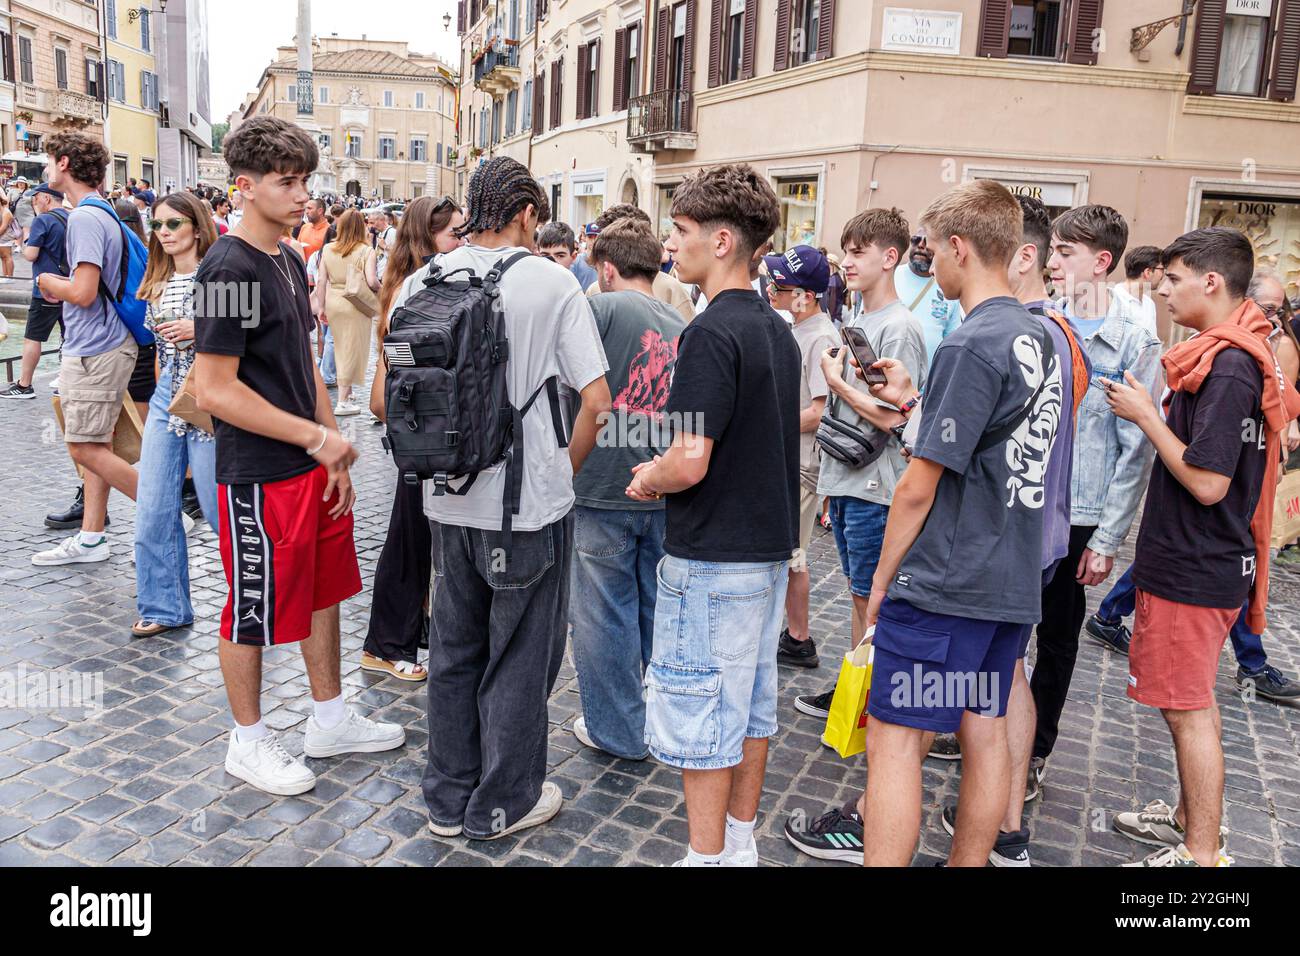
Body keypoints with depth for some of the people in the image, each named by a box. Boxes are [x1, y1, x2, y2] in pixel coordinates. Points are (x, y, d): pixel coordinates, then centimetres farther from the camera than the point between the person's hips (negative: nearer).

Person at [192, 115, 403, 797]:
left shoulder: (290, 262, 11)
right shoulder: (229, 268, -16)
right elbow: (215, 390, -21)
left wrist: (335, 456, 10)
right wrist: (319, 437, -19)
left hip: (313, 468, 9)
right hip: (259, 478, -9)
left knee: (323, 592, 18)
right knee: (252, 612, 7)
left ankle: (330, 721, 34)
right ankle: (248, 741, 26)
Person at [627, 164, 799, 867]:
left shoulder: (711, 332, -20)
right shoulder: (777, 330, 9)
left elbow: (691, 461, -25)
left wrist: (648, 480, -4)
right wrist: (664, 471, 12)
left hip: (712, 559, -9)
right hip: (770, 546, 9)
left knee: (697, 716, 4)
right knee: (751, 703, 18)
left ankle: (707, 855, 17)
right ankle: (740, 843, 33)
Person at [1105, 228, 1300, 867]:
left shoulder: (1228, 369, -21)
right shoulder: (1239, 354, 11)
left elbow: (1207, 482, -24)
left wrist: (1145, 416, -17)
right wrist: (1156, 412, 7)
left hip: (1194, 570, -10)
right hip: (1191, 560, 10)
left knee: (1188, 708, 1)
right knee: (1189, 701, 21)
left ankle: (1202, 853, 15)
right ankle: (1190, 817, 36)